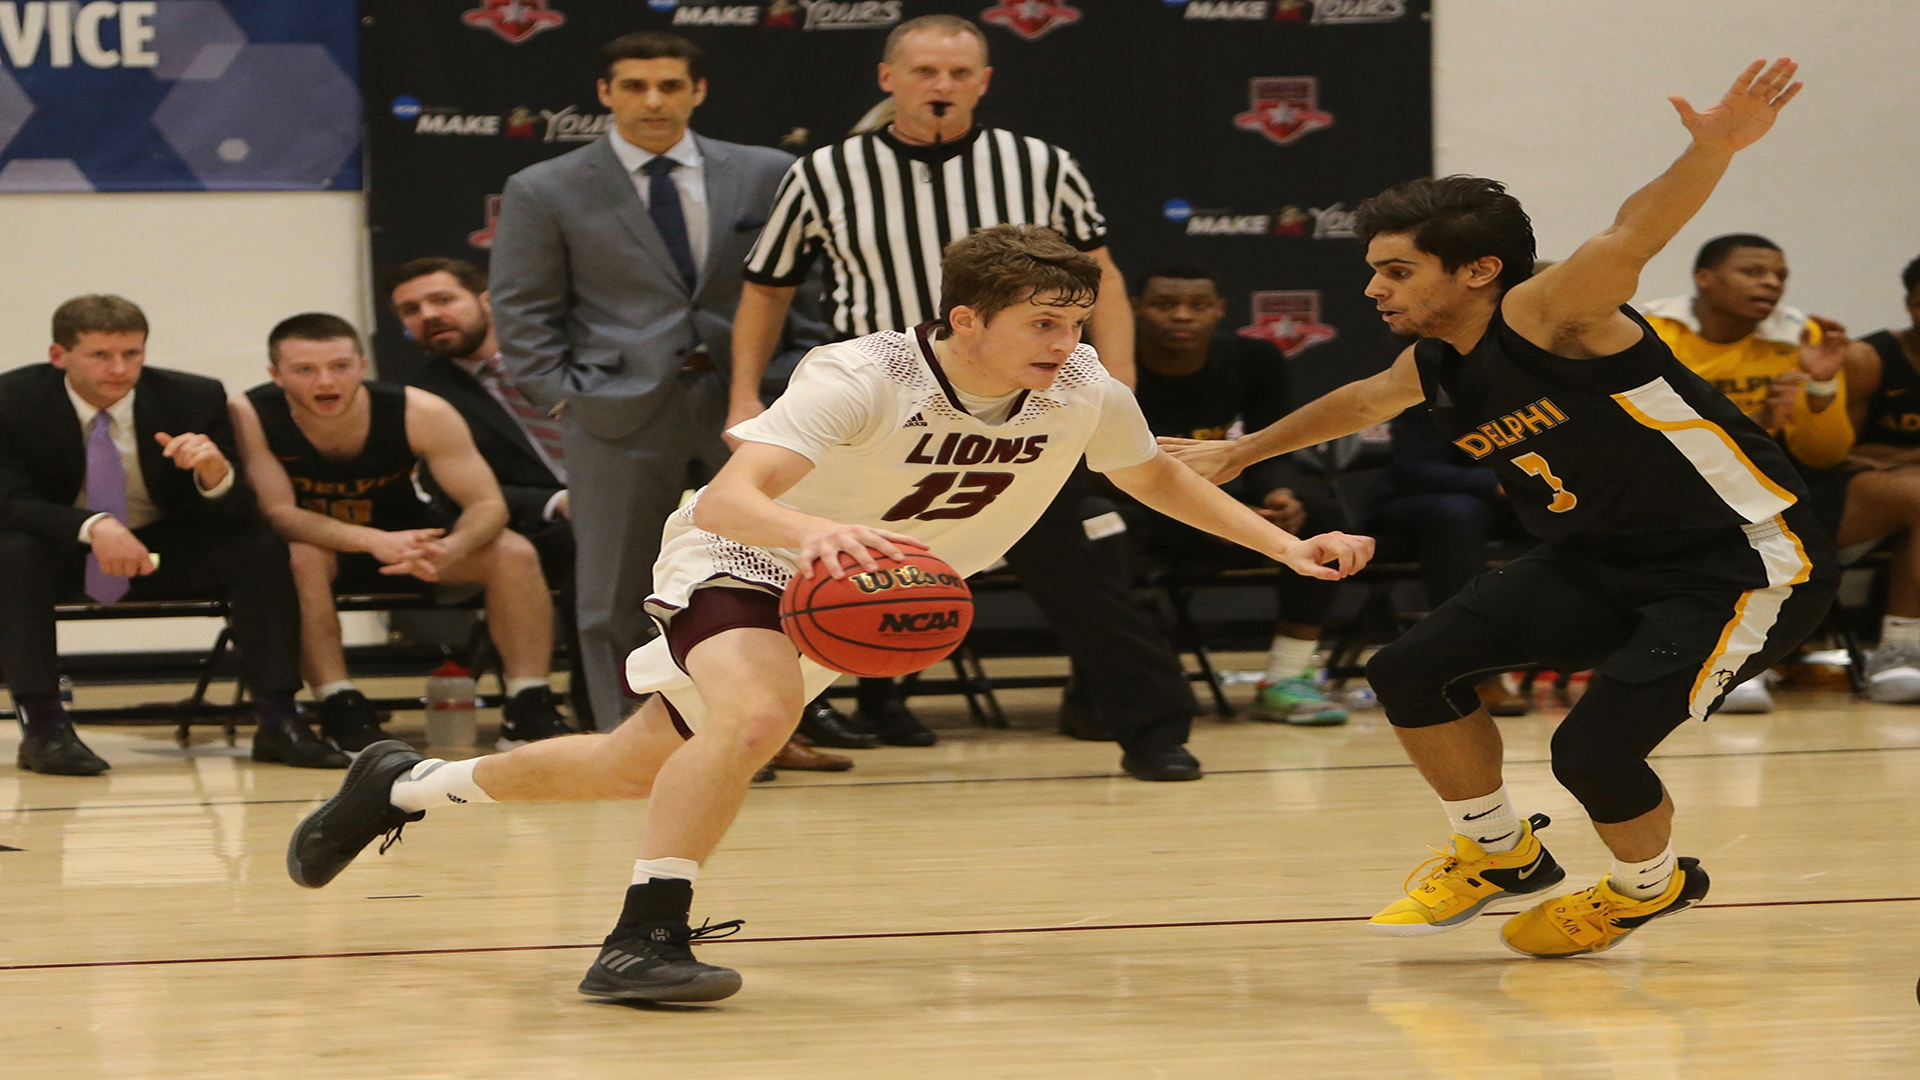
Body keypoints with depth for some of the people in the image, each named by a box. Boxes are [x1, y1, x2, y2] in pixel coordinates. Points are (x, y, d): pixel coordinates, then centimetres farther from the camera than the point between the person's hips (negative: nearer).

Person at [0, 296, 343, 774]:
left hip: (163, 551, 2)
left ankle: (276, 721, -21)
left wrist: (215, 474, -38)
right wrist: (93, 526, -41)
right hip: (64, 550, -2)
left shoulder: (194, 399, -11)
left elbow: (238, 513, -13)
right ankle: (42, 725, -32)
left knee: (262, 546, -23)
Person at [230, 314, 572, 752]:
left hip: (403, 536, 2)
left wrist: (450, 549, -45)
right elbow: (276, 512, -31)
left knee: (514, 554, -21)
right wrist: (374, 542, -46)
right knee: (299, 557, -38)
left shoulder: (422, 414, -22)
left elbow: (488, 504, -21)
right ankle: (341, 712, -31)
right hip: (319, 546, -2)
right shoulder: (248, 416, -25)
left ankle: (529, 711, -18)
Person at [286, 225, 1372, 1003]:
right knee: (752, 717, -37)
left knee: (635, 768, 14)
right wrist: (813, 529, -65)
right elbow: (726, 499, -44)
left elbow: (1158, 475, 6)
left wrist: (1284, 544, -4)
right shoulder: (864, 377, -34)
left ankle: (408, 784, 36)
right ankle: (646, 939, -25)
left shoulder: (1086, 393, -16)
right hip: (744, 561, -6)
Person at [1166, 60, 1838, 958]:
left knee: (1594, 748, -20)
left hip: (1748, 563, -9)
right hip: (1604, 561, 9)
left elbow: (1630, 239, -43)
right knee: (1410, 672, 2)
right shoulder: (1434, 367, 2)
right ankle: (1500, 853, 25)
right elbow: (1363, 400, 26)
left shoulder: (1541, 318, -23)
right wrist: (1244, 453, 40)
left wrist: (1713, 149, -61)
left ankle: (1651, 885, 15)